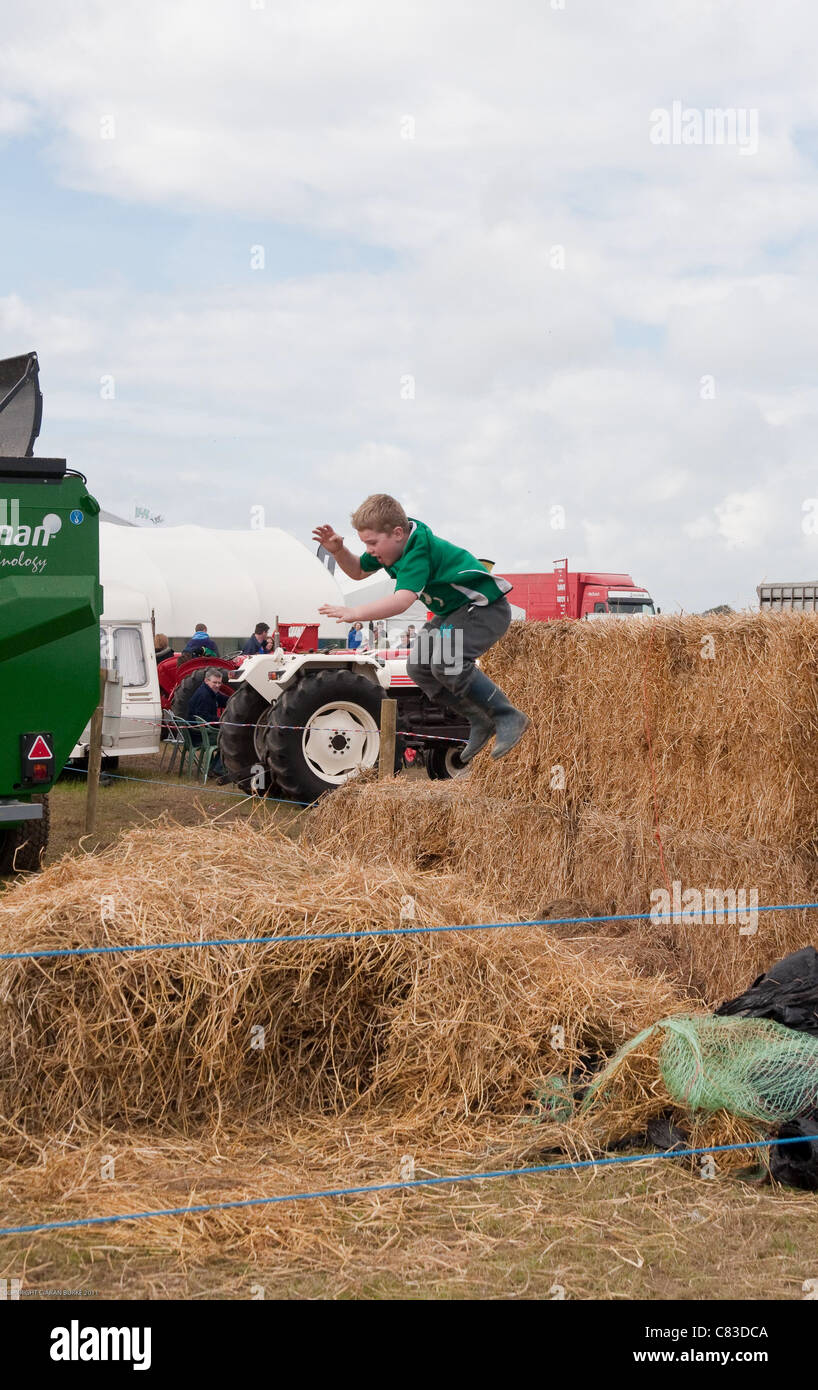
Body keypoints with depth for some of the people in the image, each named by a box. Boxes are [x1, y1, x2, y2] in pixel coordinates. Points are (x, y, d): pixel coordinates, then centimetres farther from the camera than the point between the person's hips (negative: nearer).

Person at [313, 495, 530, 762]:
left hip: (487, 607, -11)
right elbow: (358, 571, 13)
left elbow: (402, 601, -44)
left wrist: (355, 613, -47)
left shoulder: (418, 551, -30)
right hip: (453, 612, 11)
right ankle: (480, 721, 12)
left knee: (446, 662, -30)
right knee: (419, 667, 2)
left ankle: (509, 717, -17)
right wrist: (338, 550, -6)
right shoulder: (396, 542, -2)